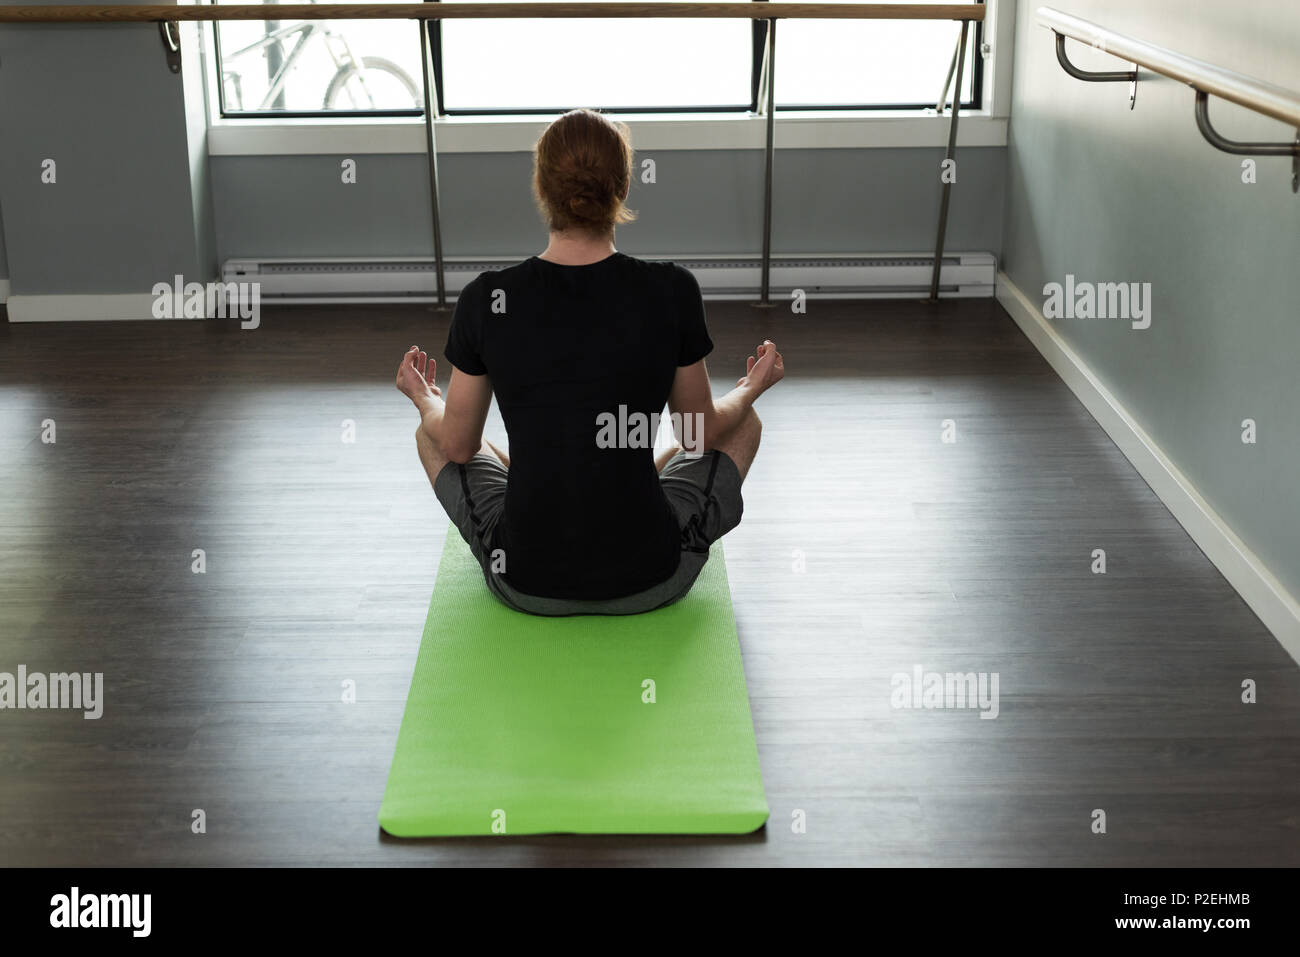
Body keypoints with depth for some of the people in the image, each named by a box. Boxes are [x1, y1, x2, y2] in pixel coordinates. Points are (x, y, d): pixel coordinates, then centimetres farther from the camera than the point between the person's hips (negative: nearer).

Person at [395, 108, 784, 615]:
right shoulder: (671, 291, -12)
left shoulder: (487, 300, -11)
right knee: (745, 423, 27)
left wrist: (423, 398, 25)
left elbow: (457, 446, 2)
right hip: (648, 581, 0)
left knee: (429, 434, 29)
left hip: (525, 583, 1)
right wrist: (754, 387, 24)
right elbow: (702, 432, 2)